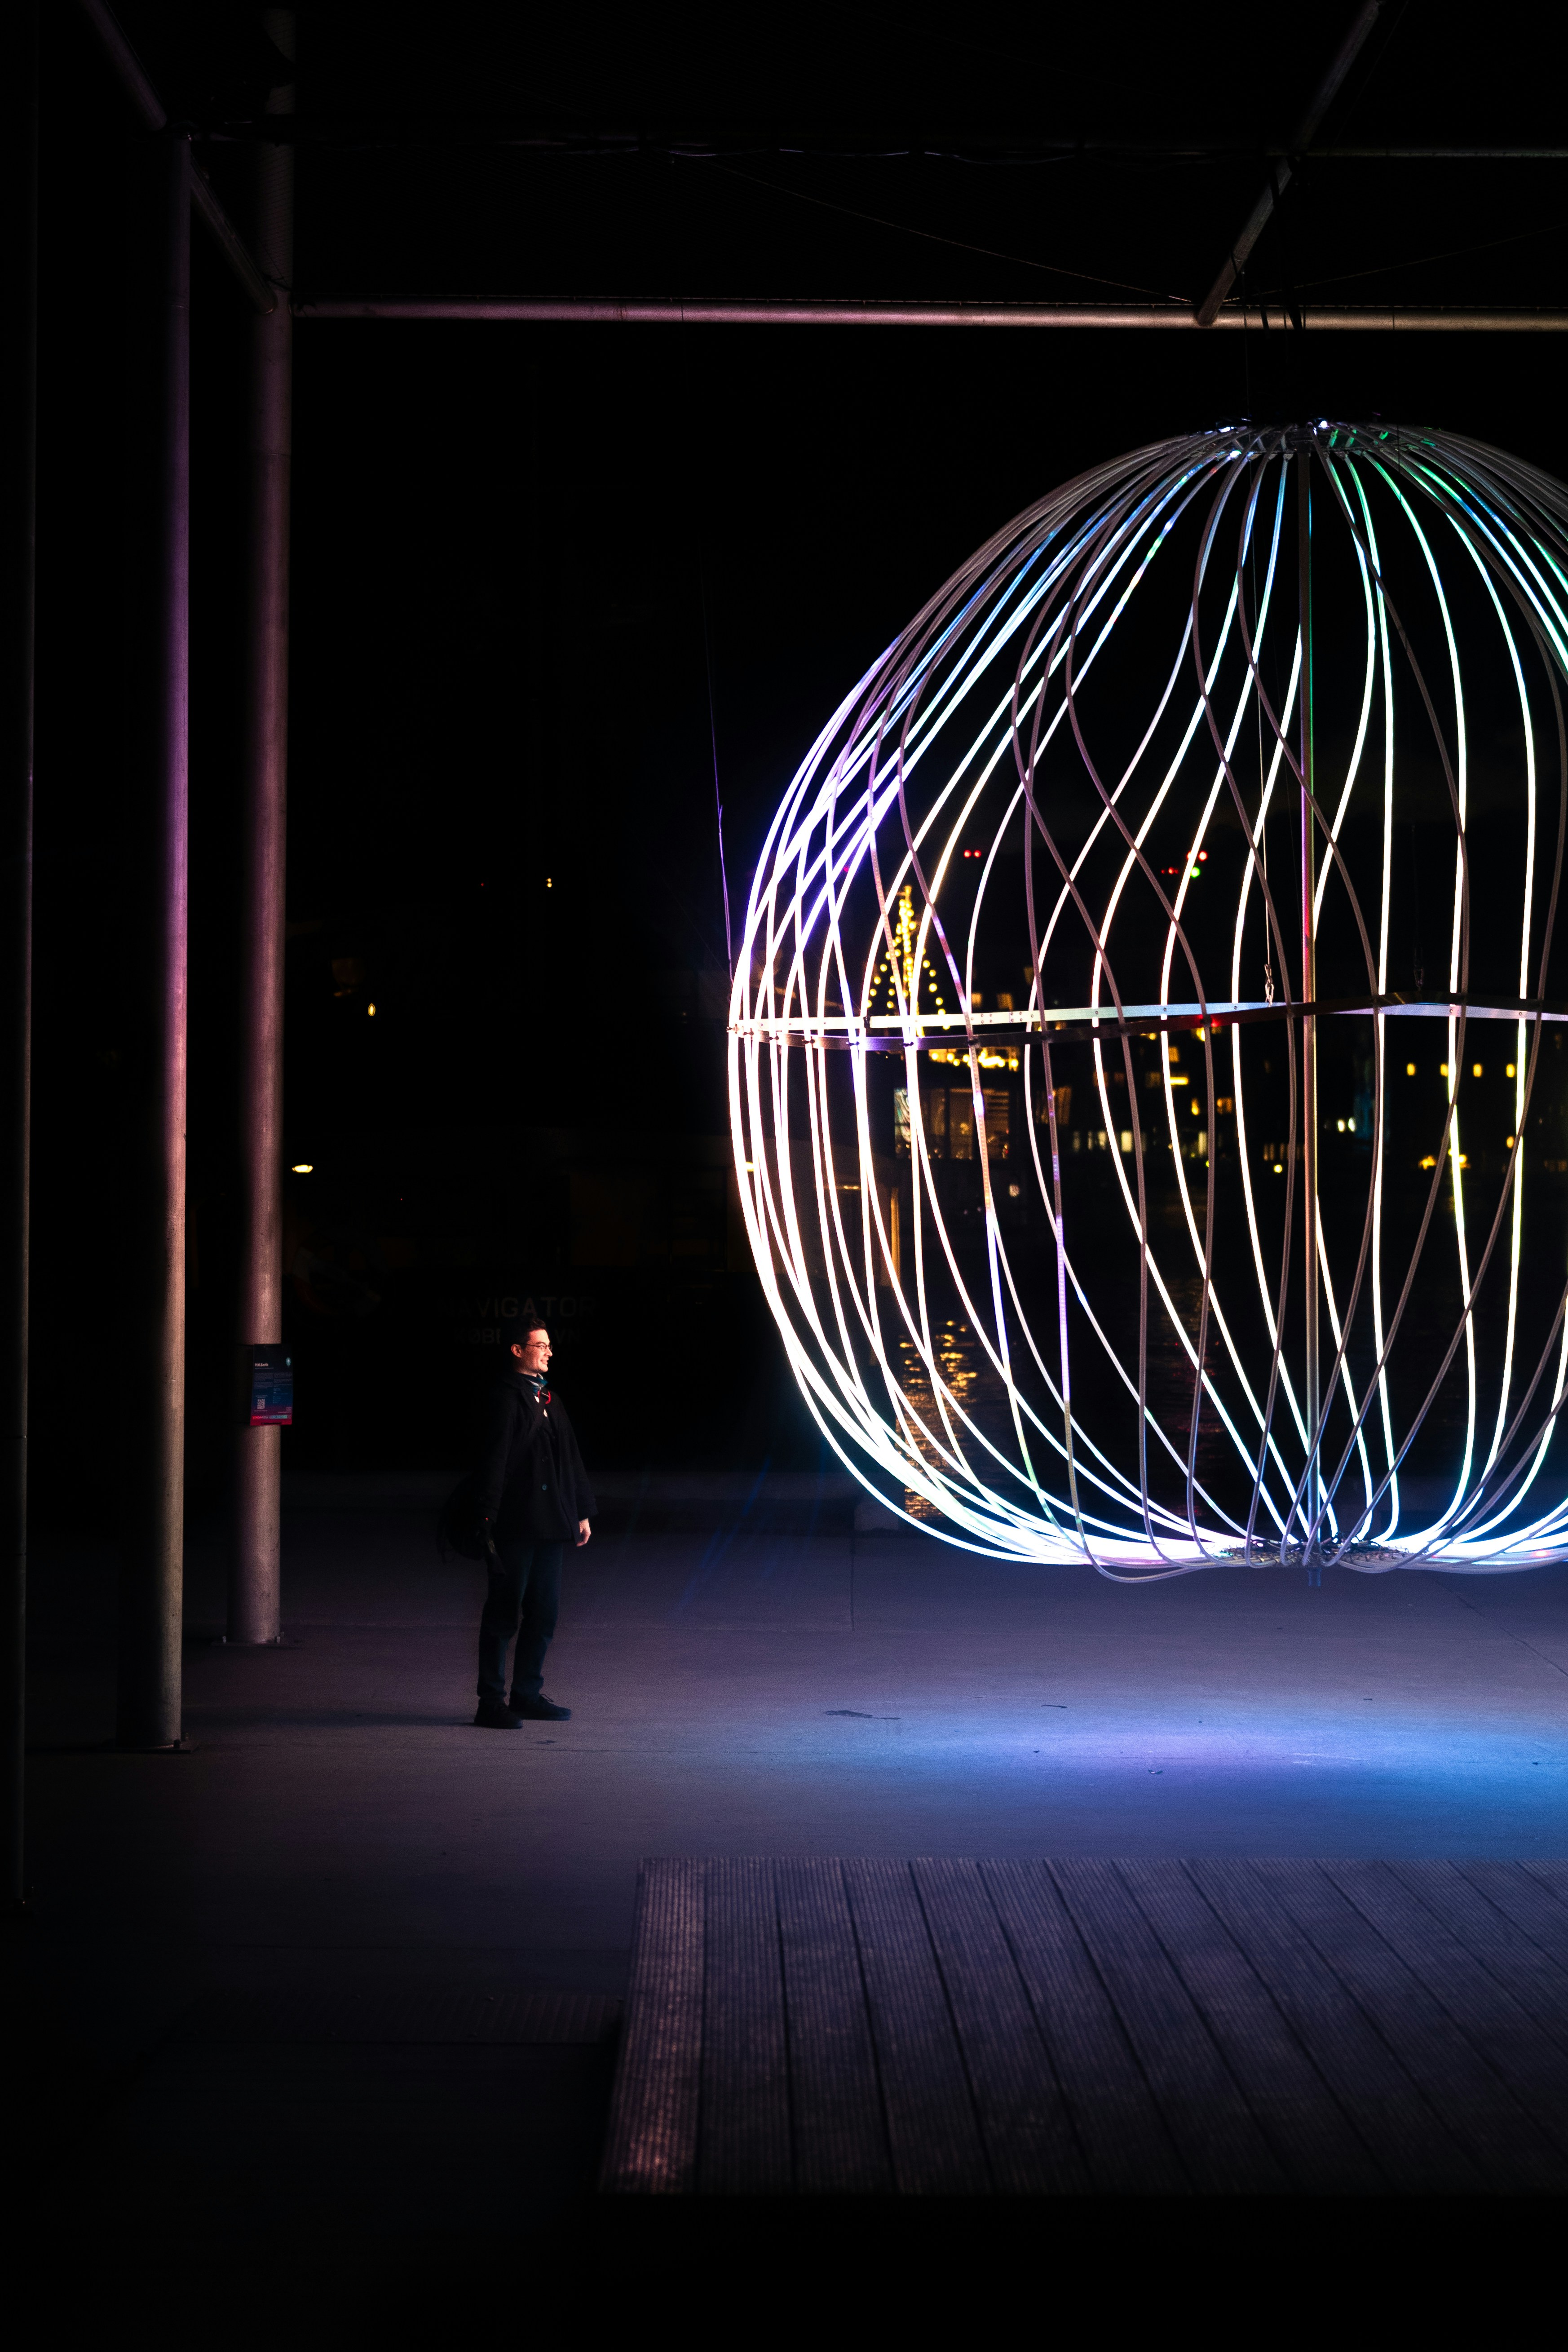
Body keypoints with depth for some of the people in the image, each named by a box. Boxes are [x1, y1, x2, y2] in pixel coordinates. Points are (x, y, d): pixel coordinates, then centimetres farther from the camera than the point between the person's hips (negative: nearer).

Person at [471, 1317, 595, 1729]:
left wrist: (581, 1511, 17)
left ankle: (527, 1695, 21)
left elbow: (569, 1456, 20)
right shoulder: (505, 1397, -10)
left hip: (549, 1525, 8)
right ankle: (491, 1702, 3)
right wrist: (490, 1520, -19)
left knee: (543, 1613, 12)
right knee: (504, 1615, -2)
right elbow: (494, 1460, -15)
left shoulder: (546, 1396, 16)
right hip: (516, 1525, -8)